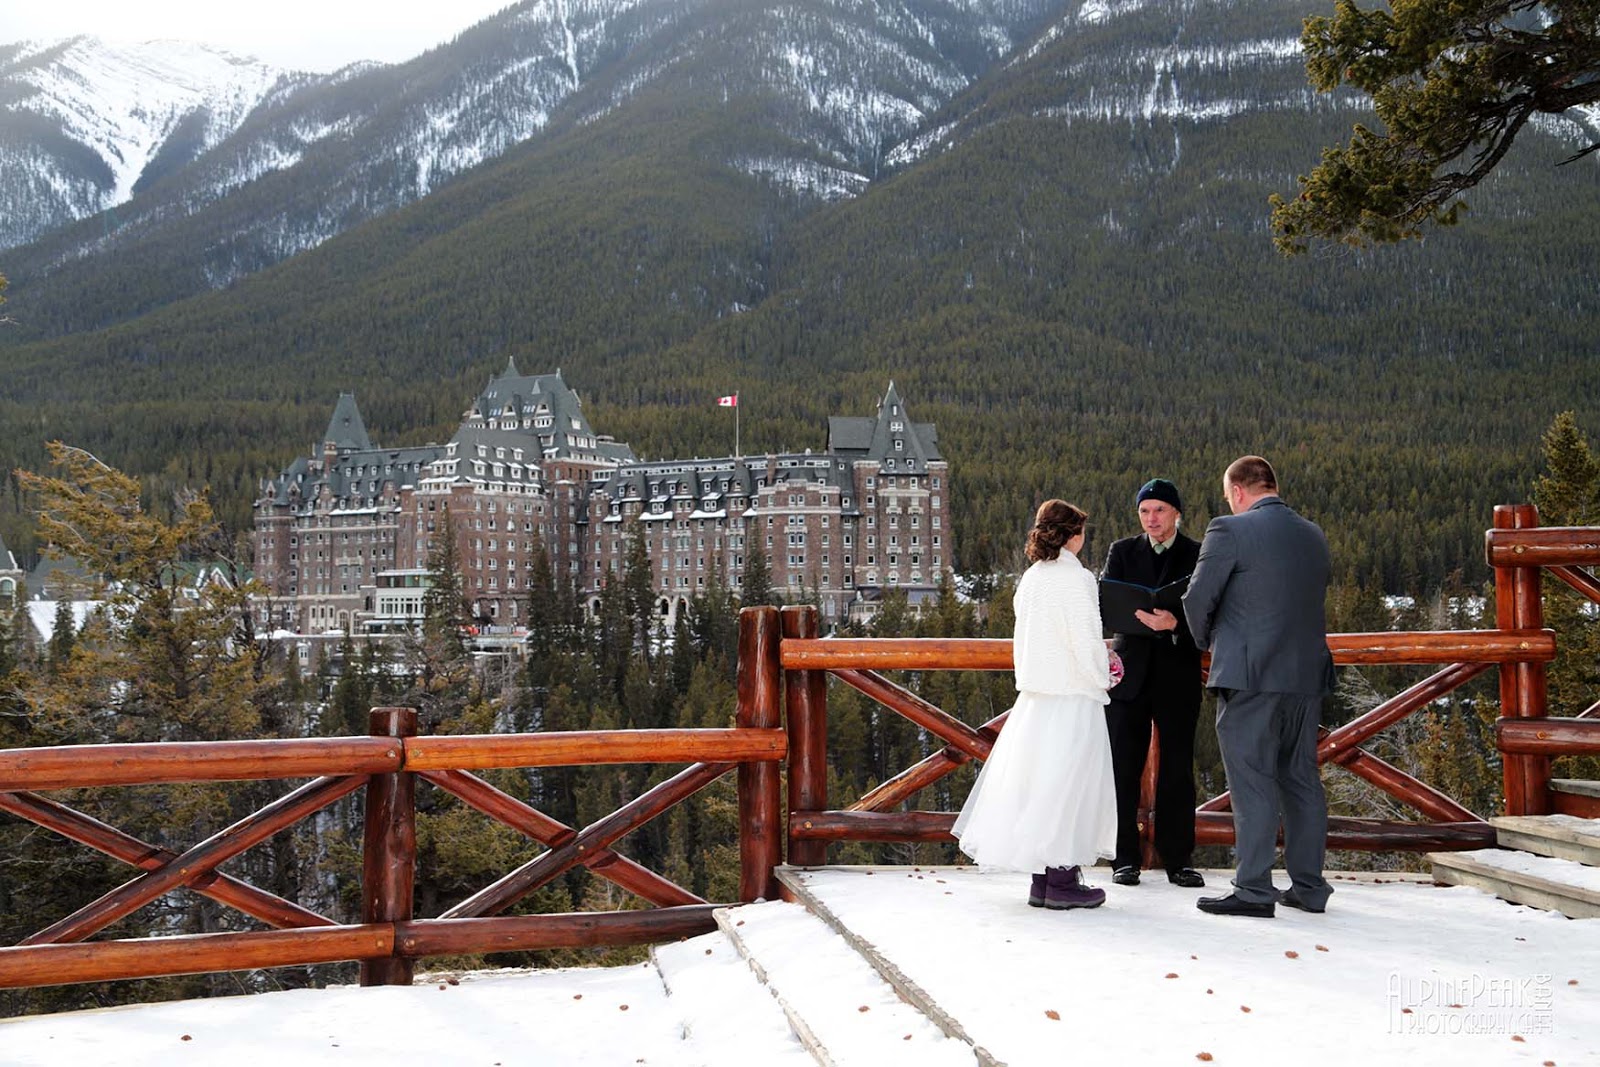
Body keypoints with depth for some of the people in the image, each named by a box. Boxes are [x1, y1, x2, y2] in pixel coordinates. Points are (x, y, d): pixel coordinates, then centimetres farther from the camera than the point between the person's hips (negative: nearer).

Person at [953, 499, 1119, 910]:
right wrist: (1102, 678, 0)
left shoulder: (1031, 577, 8)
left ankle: (1042, 880, 18)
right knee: (1069, 781, 0)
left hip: (1034, 694, 7)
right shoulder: (1075, 578, -13)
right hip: (1072, 695, -7)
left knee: (1035, 779, 10)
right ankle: (1061, 879, 4)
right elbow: (1086, 641, -15)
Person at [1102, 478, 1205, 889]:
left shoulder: (1199, 556, 4)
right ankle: (1125, 858, 10)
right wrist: (1140, 616, -21)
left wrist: (1175, 623, -25)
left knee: (1177, 768, 4)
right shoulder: (1122, 552, 10)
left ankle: (1178, 859, 14)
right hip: (1129, 672, 1)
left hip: (1178, 674, -1)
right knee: (1123, 767, 2)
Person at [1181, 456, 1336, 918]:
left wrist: (1207, 641, 13)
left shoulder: (1230, 530, -8)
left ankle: (1254, 890, -1)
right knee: (1302, 779, 12)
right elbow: (1314, 600, 17)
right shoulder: (1314, 536, 12)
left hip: (1249, 675, -7)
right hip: (1306, 675, 7)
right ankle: (1309, 887, 18)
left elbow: (1198, 598, -6)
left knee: (1252, 782, -3)